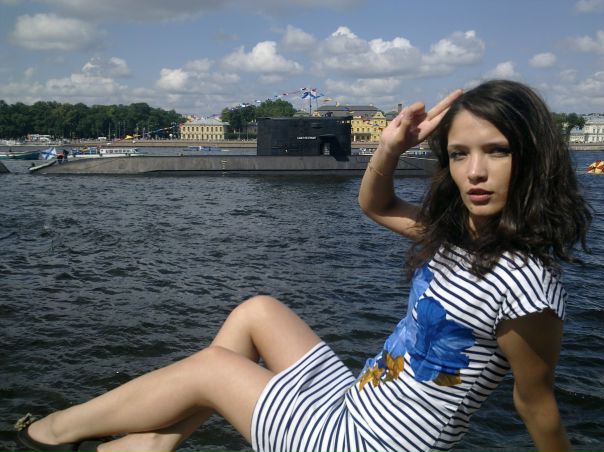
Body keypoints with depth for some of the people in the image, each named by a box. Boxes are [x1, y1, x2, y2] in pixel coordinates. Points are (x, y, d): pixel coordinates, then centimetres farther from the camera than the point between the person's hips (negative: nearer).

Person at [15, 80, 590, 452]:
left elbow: (536, 403, -13)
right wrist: (391, 147, -8)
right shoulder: (457, 230, -2)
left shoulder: (523, 285, -26)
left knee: (209, 366, 0)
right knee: (257, 311, 12)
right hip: (356, 401, 8)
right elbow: (374, 206, 11)